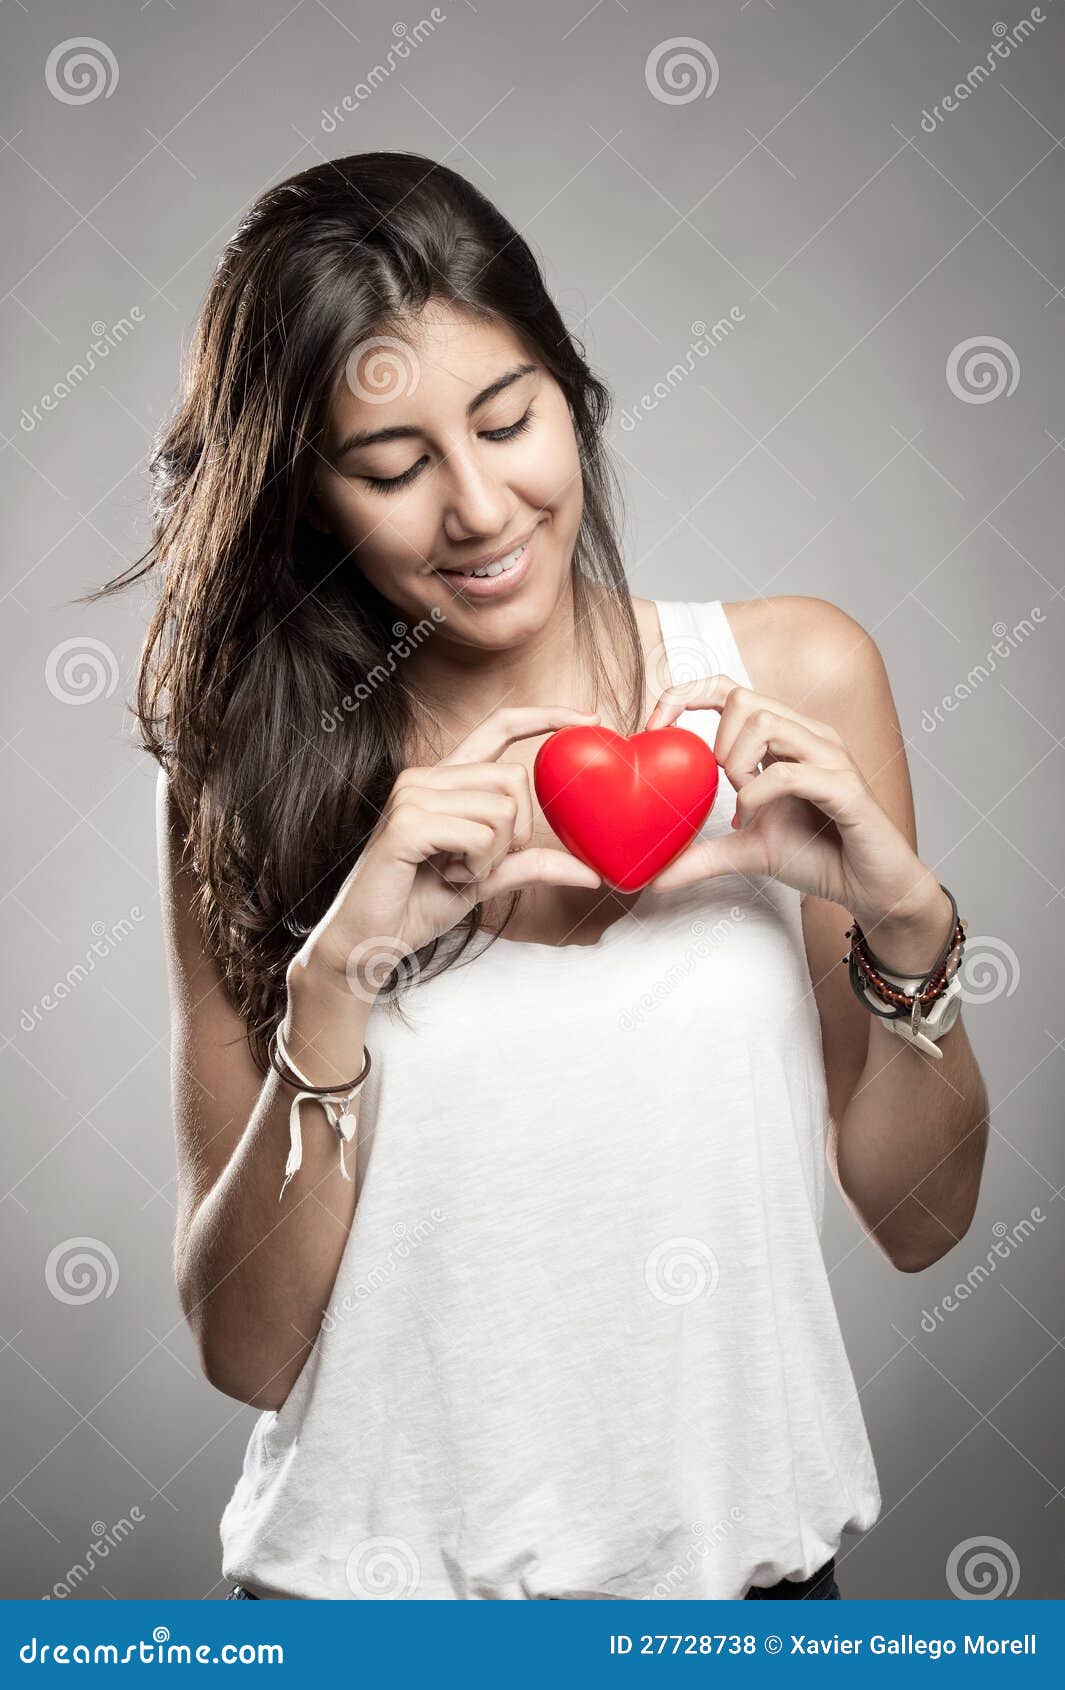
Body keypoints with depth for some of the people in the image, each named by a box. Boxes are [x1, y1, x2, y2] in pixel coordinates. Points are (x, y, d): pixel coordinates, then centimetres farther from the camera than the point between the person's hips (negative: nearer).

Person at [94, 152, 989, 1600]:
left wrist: (903, 926, -19)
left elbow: (917, 1220, -2)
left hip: (740, 1549, 1)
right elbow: (245, 1350, -12)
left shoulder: (793, 678, -8)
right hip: (375, 1565, -1)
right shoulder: (244, 778, -10)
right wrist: (336, 977, -25)